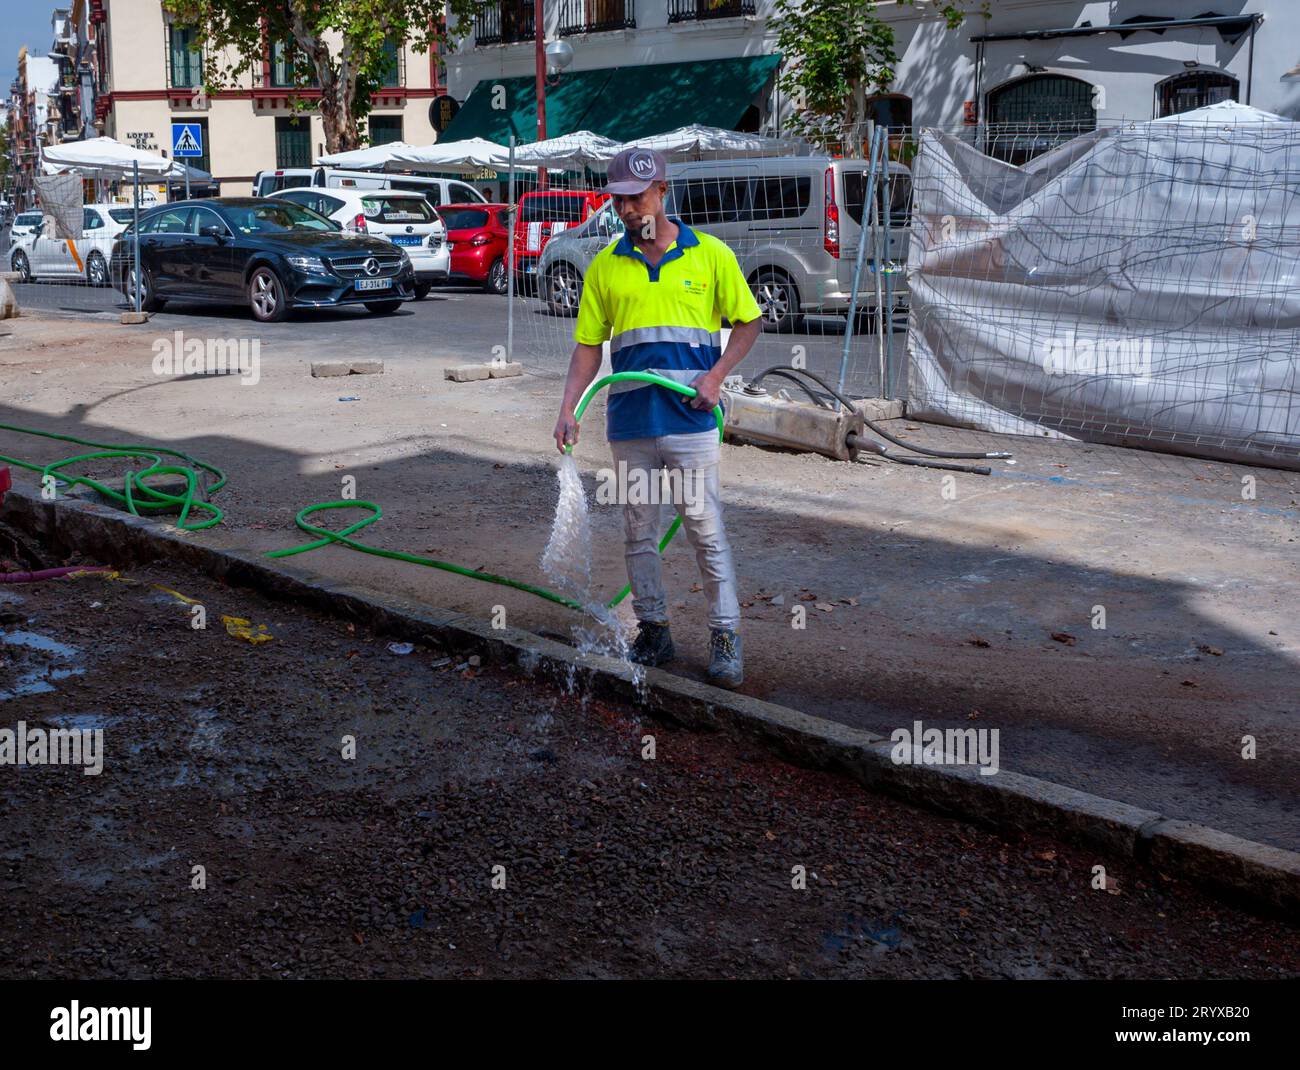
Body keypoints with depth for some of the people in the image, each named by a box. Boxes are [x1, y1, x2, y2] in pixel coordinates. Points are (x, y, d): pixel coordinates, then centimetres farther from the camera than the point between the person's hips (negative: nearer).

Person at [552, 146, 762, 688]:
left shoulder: (710, 255, 1)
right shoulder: (605, 265, 6)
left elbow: (748, 321, 8)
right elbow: (588, 344, 8)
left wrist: (716, 375, -7)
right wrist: (569, 410, -3)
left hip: (691, 420, -3)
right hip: (630, 423, 3)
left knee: (707, 530, -1)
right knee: (639, 532, 9)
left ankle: (725, 638, 7)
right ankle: (653, 631, 21)